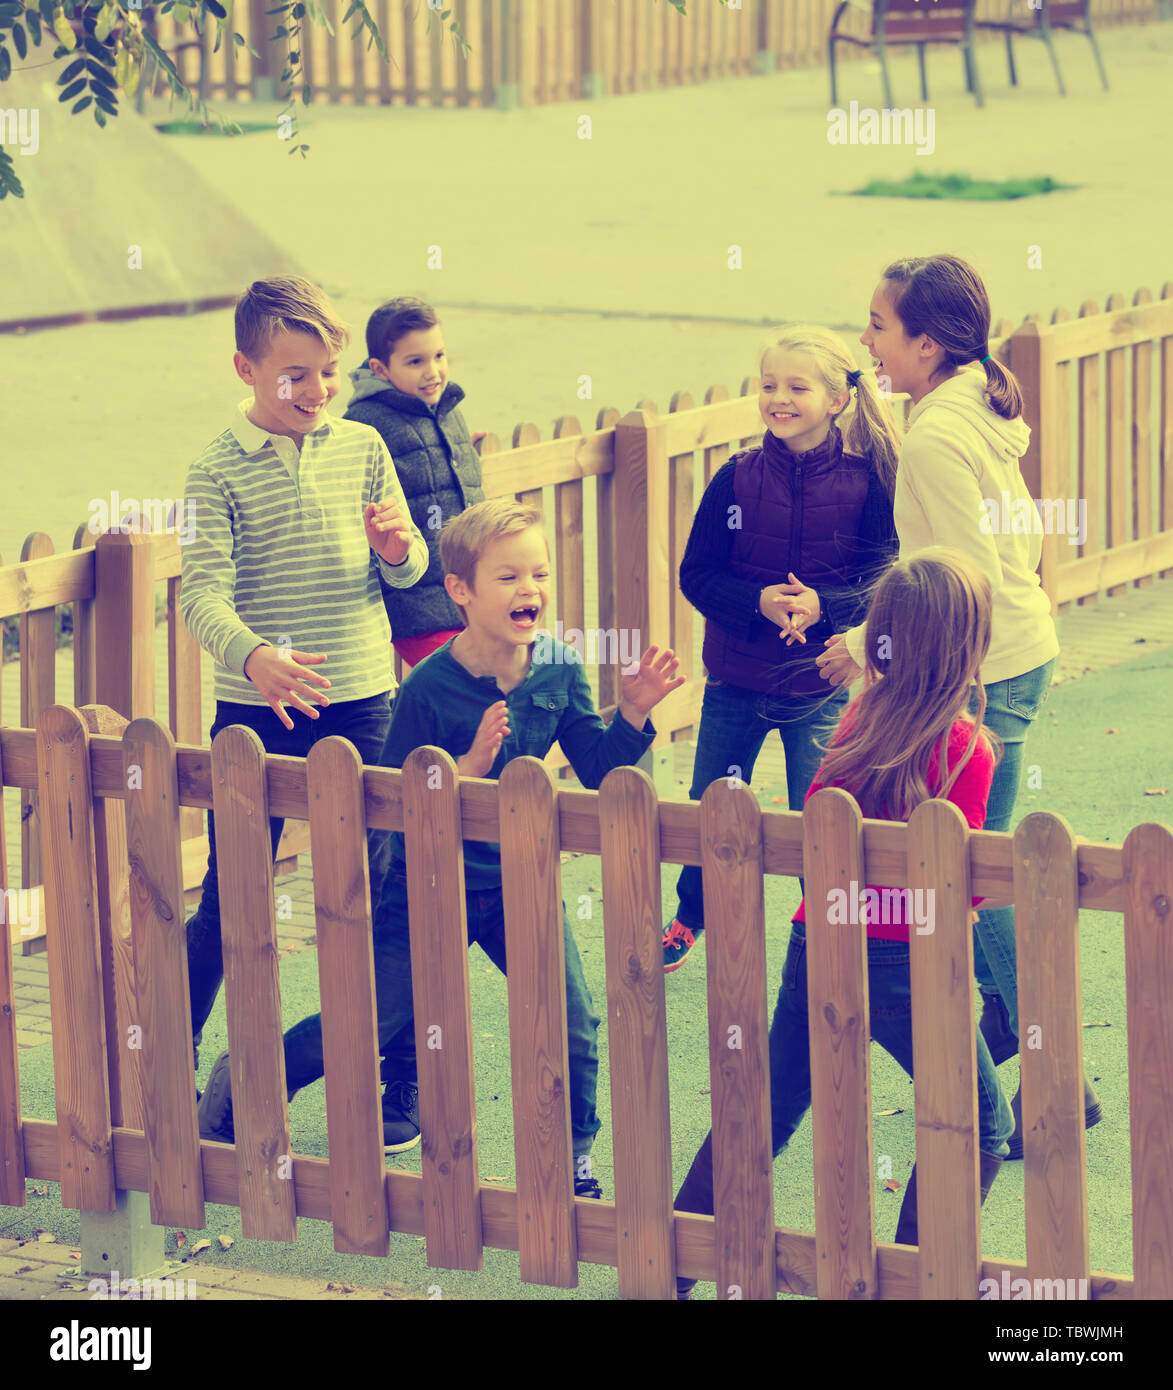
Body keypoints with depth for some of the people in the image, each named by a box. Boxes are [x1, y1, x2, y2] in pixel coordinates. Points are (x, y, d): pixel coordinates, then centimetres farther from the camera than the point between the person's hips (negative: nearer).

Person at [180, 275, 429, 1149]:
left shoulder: (362, 448, 4)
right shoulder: (220, 470, -7)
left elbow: (406, 574, 10)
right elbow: (203, 591, -16)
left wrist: (398, 547, -15)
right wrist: (253, 656, -35)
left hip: (362, 701, 3)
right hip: (257, 709, -3)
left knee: (375, 890, 8)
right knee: (229, 897, 3)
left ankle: (399, 1072, 19)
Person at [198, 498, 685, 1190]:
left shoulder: (559, 668, -6)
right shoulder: (431, 687, -21)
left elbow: (599, 769, 0)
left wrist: (633, 712, -16)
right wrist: (471, 763, -33)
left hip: (517, 880, 4)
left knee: (574, 1018, -10)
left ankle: (573, 1159, 11)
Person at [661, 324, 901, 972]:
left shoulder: (864, 481, -10)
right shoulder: (737, 479, -7)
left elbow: (884, 580, -9)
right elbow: (696, 573, -5)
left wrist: (822, 605, -26)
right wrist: (758, 602, -22)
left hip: (822, 682, -2)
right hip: (736, 679, 2)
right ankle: (689, 919, 39)